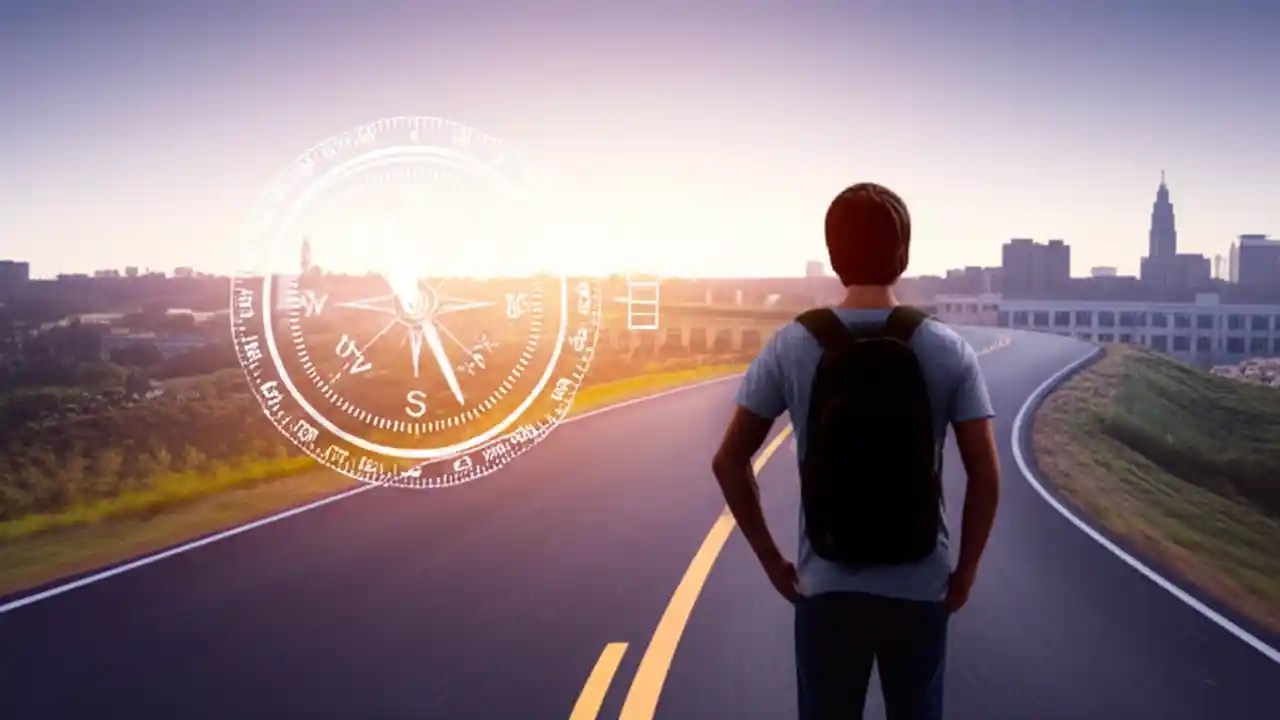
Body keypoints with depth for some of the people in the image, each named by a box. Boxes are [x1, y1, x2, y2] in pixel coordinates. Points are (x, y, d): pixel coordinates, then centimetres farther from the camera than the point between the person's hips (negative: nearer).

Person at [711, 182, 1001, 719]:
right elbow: (985, 475, -8)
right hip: (920, 587, 0)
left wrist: (771, 560, 4)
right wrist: (964, 572, 3)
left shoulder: (790, 347, -6)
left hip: (826, 586, 0)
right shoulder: (950, 351, -6)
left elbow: (729, 462, -5)